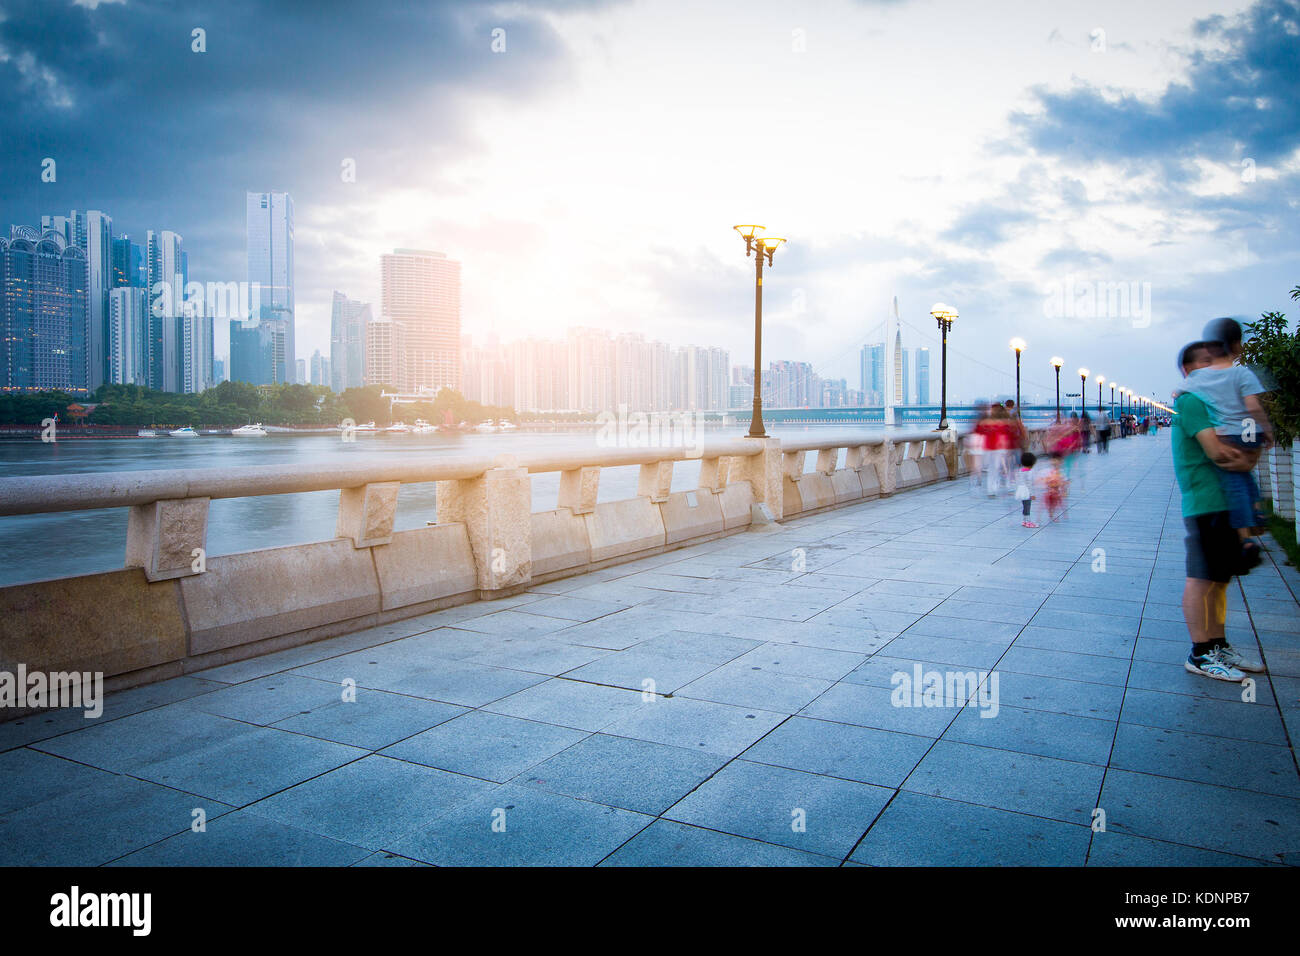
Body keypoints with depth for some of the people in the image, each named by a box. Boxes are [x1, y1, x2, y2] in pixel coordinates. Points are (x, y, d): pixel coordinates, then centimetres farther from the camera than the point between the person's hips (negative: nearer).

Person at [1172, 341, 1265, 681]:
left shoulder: (1210, 401, 22)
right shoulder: (1190, 401, -9)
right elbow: (1215, 452, -18)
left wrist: (1240, 454, -5)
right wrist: (1246, 459, -2)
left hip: (1225, 501, 10)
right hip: (1205, 503, -10)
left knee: (1219, 577, 14)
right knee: (1201, 578, -6)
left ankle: (1218, 646, 22)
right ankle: (1200, 654, -1)